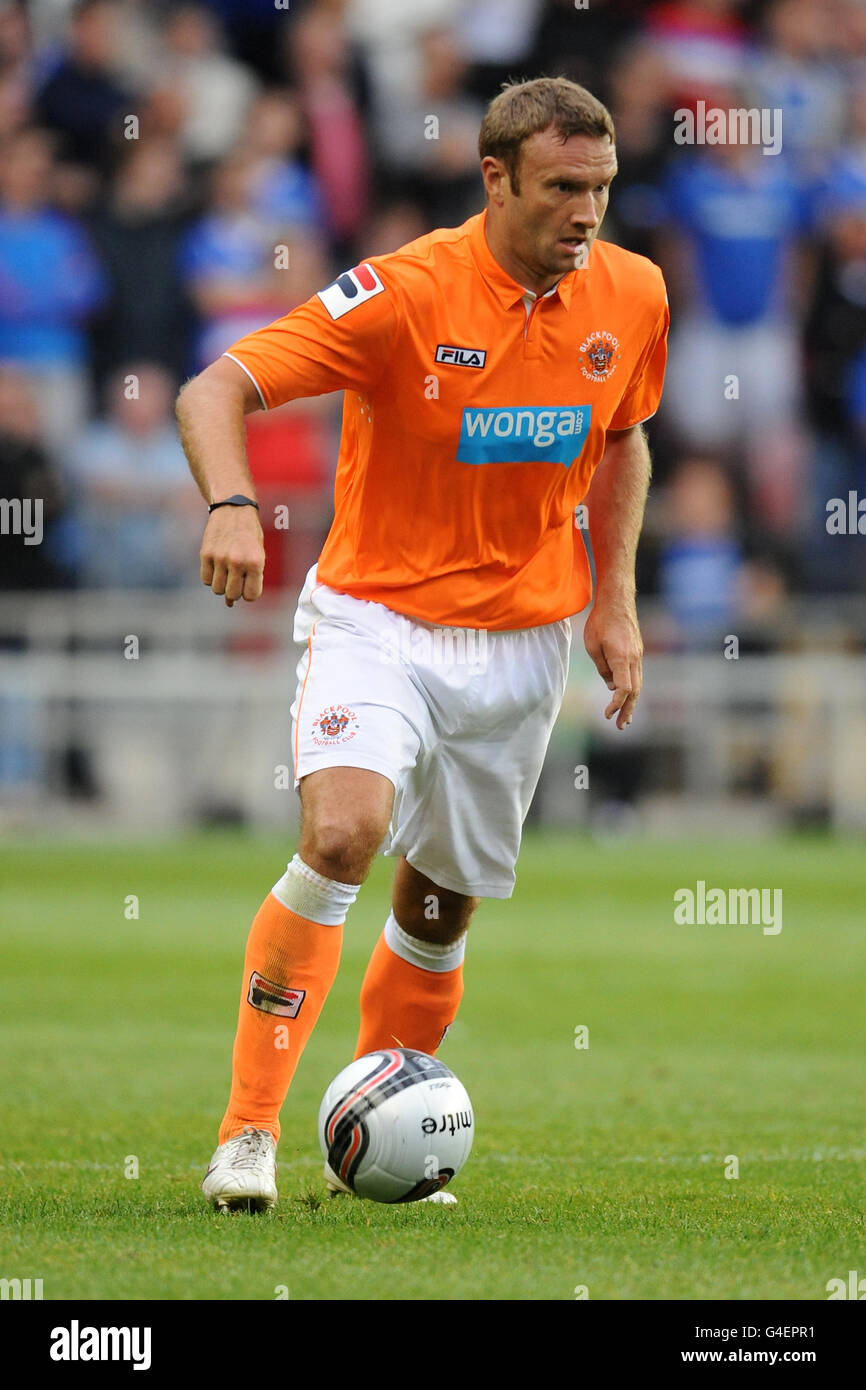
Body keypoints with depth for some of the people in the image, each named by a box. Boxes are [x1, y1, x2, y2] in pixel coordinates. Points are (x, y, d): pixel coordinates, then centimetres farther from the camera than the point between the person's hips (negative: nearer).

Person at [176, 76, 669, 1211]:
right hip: (379, 618, -5)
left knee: (444, 904, 12)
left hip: (522, 639, 5)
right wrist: (231, 505, -43)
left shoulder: (631, 296, -3)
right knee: (342, 831, -28)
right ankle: (249, 1133, -21)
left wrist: (616, 598, 8)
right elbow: (215, 391, -24)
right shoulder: (406, 294, -20)